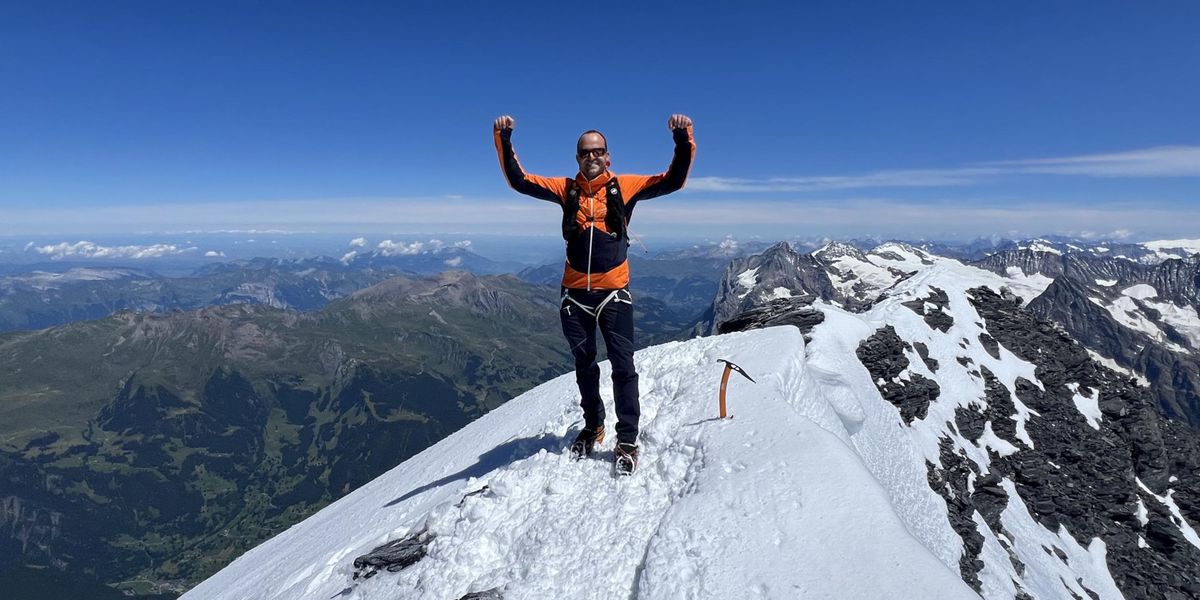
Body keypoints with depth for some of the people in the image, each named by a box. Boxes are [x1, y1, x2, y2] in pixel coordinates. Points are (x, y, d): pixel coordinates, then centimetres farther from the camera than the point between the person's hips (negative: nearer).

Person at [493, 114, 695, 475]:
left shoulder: (625, 186, 1)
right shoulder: (566, 189, 4)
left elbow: (673, 181, -2)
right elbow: (519, 181, 3)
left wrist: (683, 140, -15)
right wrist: (504, 142, -8)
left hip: (614, 292, -2)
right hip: (575, 293, 2)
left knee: (623, 366, -1)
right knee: (584, 364, 17)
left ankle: (627, 441, 13)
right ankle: (592, 426, 37)